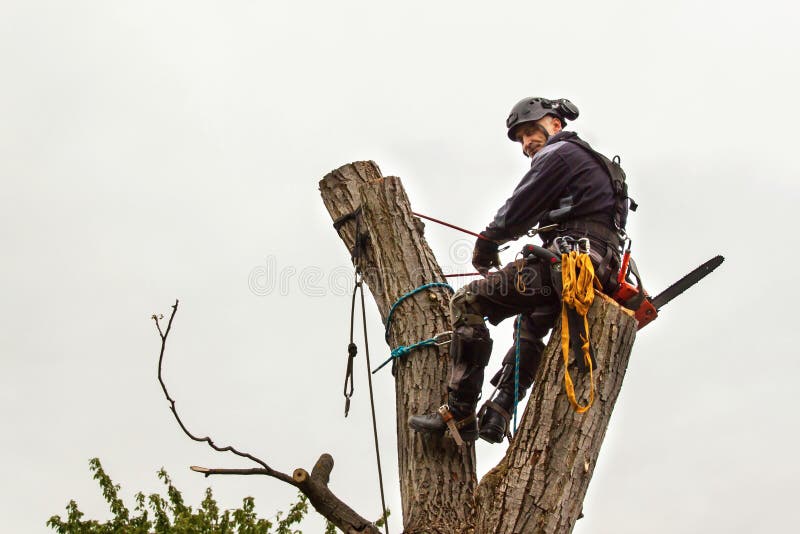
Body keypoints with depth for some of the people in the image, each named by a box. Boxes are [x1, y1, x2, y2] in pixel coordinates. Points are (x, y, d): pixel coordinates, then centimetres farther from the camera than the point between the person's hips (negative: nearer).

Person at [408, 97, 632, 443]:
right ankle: (497, 415, 26)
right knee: (532, 322, 35)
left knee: (467, 302, -6)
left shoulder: (559, 153, 0)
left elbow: (518, 211, -4)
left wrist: (486, 245, 12)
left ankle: (459, 414, -10)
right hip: (602, 276, 11)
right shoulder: (597, 164, 30)